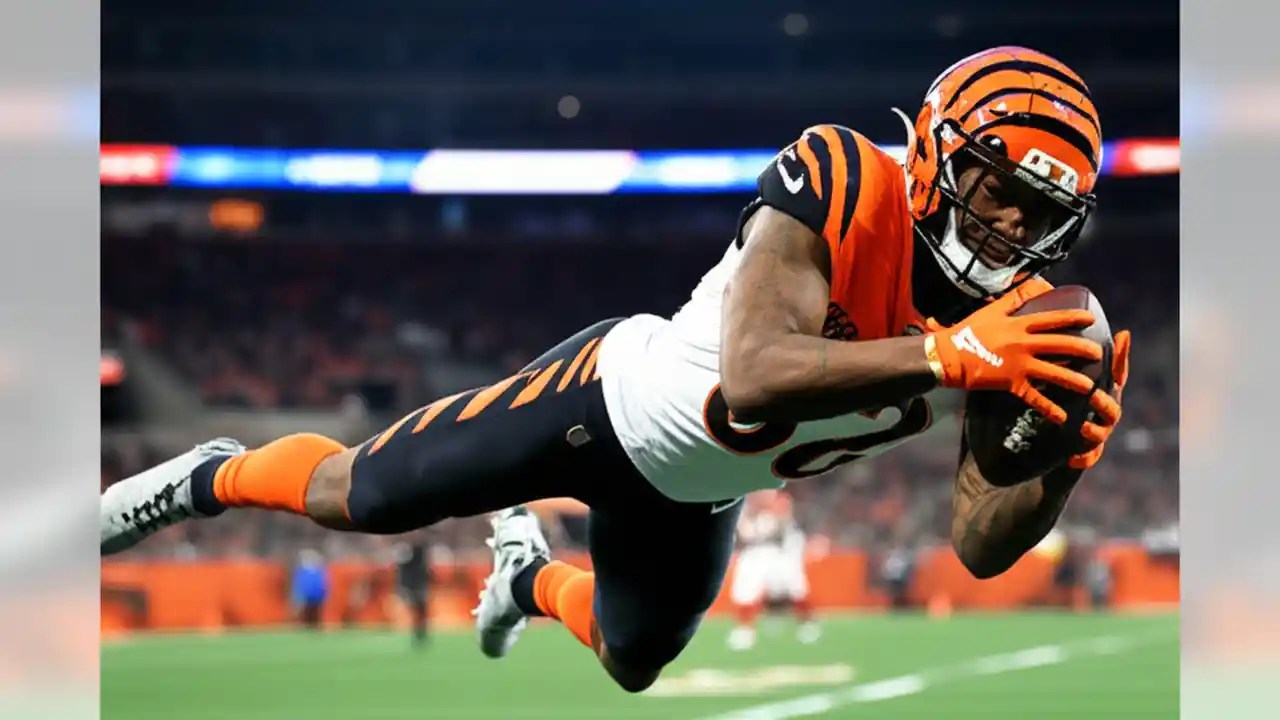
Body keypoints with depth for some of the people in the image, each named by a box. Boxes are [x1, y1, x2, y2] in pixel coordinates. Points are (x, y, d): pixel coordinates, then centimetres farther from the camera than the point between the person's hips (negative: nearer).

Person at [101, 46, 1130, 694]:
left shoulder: (1011, 315, -18)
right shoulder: (842, 186, -33)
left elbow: (982, 547, -20)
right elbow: (750, 376, -47)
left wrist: (1064, 462, -40)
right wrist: (945, 355, -55)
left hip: (691, 503, 6)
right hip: (614, 398, -6)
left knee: (632, 664, 26)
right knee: (353, 498, 8)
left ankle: (532, 576, 59)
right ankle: (216, 477, 41)